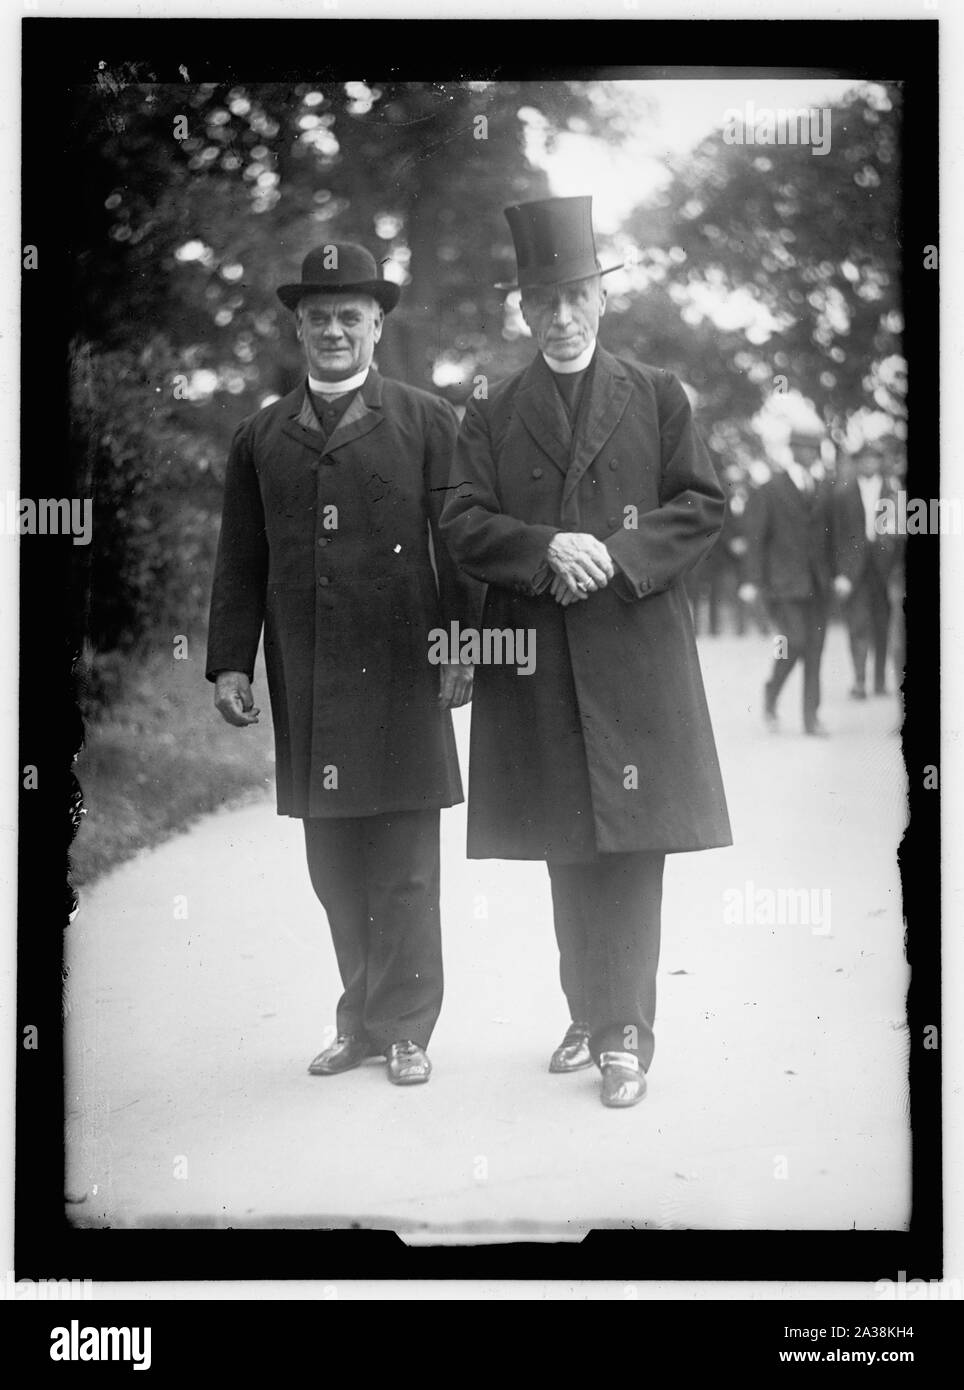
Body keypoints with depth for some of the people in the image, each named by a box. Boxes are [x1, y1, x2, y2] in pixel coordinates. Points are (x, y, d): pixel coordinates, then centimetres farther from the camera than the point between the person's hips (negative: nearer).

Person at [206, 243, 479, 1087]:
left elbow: (459, 543, 2)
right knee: (335, 867, 8)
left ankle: (404, 1028, 11)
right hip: (307, 685, 3)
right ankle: (362, 1020, 20)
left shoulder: (427, 422, 6)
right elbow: (240, 563, 13)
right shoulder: (260, 438, 14)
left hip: (399, 676, -3)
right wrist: (230, 661, 4)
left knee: (404, 867, 0)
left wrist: (465, 646, -6)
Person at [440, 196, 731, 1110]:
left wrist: (618, 557, -11)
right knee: (566, 852, 7)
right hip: (533, 658, 1)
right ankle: (590, 1016, 21)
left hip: (637, 649, -1)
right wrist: (548, 549, -14)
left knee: (632, 845, -4)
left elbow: (703, 506, 4)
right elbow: (462, 524, 3)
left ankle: (625, 1033, 2)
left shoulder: (658, 397, 10)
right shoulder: (492, 415, 11)